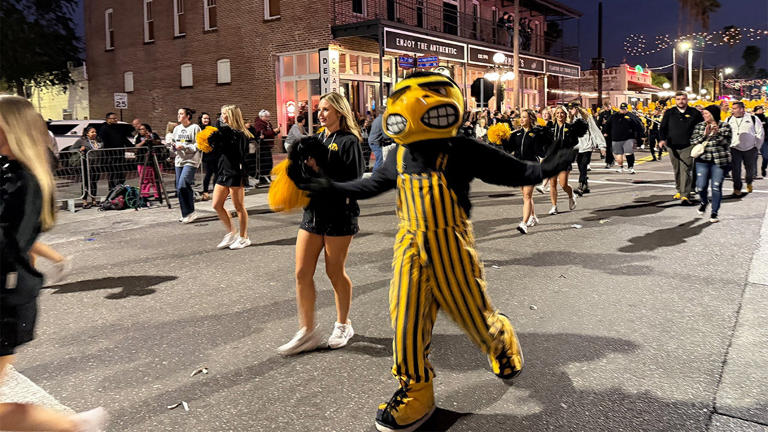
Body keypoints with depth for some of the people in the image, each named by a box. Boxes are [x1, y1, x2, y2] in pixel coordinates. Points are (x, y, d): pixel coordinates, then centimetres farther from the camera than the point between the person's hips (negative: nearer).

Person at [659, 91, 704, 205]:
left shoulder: (694, 113, 4)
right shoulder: (669, 113, 7)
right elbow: (663, 127, 5)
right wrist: (662, 139, -12)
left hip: (687, 146, -2)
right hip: (672, 146, 3)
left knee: (685, 170, -12)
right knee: (676, 170, 12)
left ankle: (685, 195, -14)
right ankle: (679, 191, 27)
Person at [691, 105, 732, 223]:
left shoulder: (725, 126, 2)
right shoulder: (699, 126, 8)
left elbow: (726, 142, -6)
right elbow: (693, 141, 0)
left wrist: (717, 133, -20)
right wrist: (705, 134, -14)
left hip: (720, 161, -2)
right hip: (703, 160, 2)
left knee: (716, 187, -3)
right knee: (701, 186, -2)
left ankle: (714, 213, 9)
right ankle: (703, 202, 32)